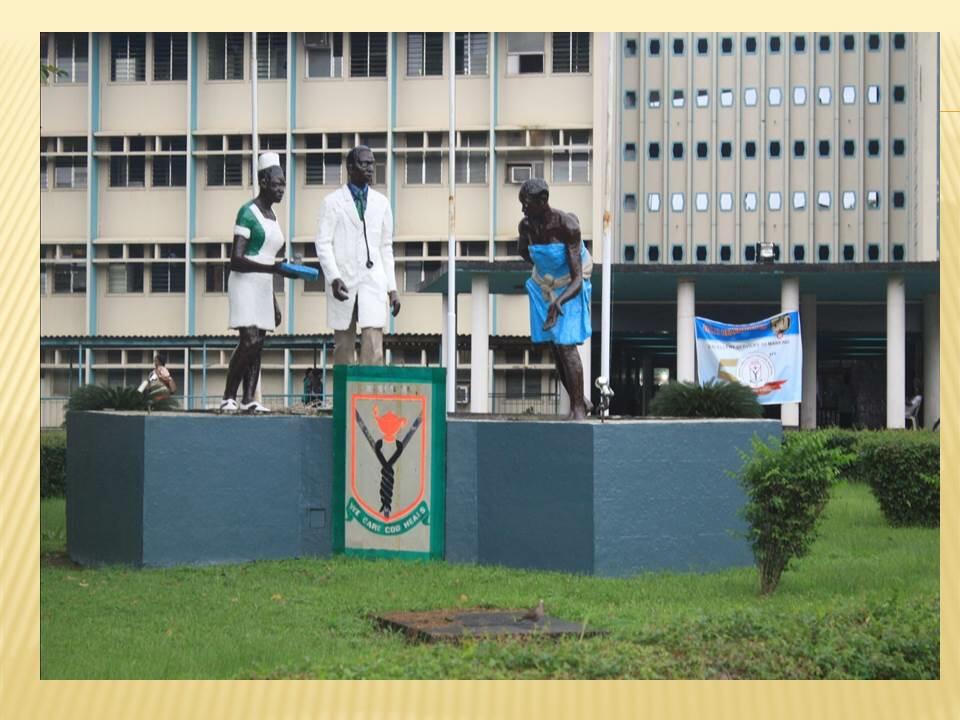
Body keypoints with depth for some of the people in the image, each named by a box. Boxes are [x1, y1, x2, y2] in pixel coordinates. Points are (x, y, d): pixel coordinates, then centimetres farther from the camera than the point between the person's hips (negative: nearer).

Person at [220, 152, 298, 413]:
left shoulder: (272, 216, 17)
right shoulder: (248, 213, -9)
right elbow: (236, 260, -16)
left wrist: (274, 303, 22)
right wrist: (274, 268, -26)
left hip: (264, 286, 8)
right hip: (245, 284, -8)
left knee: (258, 343, 0)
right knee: (249, 340, -18)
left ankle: (249, 399, -3)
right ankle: (228, 397, -13)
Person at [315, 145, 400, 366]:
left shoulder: (381, 203, 11)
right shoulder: (333, 202, 2)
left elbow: (386, 248, 14)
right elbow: (323, 244, -4)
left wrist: (392, 288, 10)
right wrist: (334, 278, -18)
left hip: (373, 282, 2)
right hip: (343, 281, -2)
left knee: (373, 345, -10)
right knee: (343, 346, 5)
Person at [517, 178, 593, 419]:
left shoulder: (567, 225, -31)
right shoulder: (526, 225, -17)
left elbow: (577, 279, -34)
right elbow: (523, 251, 11)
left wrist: (558, 302, -48)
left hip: (570, 289, -5)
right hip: (544, 286, 5)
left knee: (566, 345, -15)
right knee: (556, 346, 8)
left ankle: (578, 408, -7)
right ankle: (578, 400, 23)